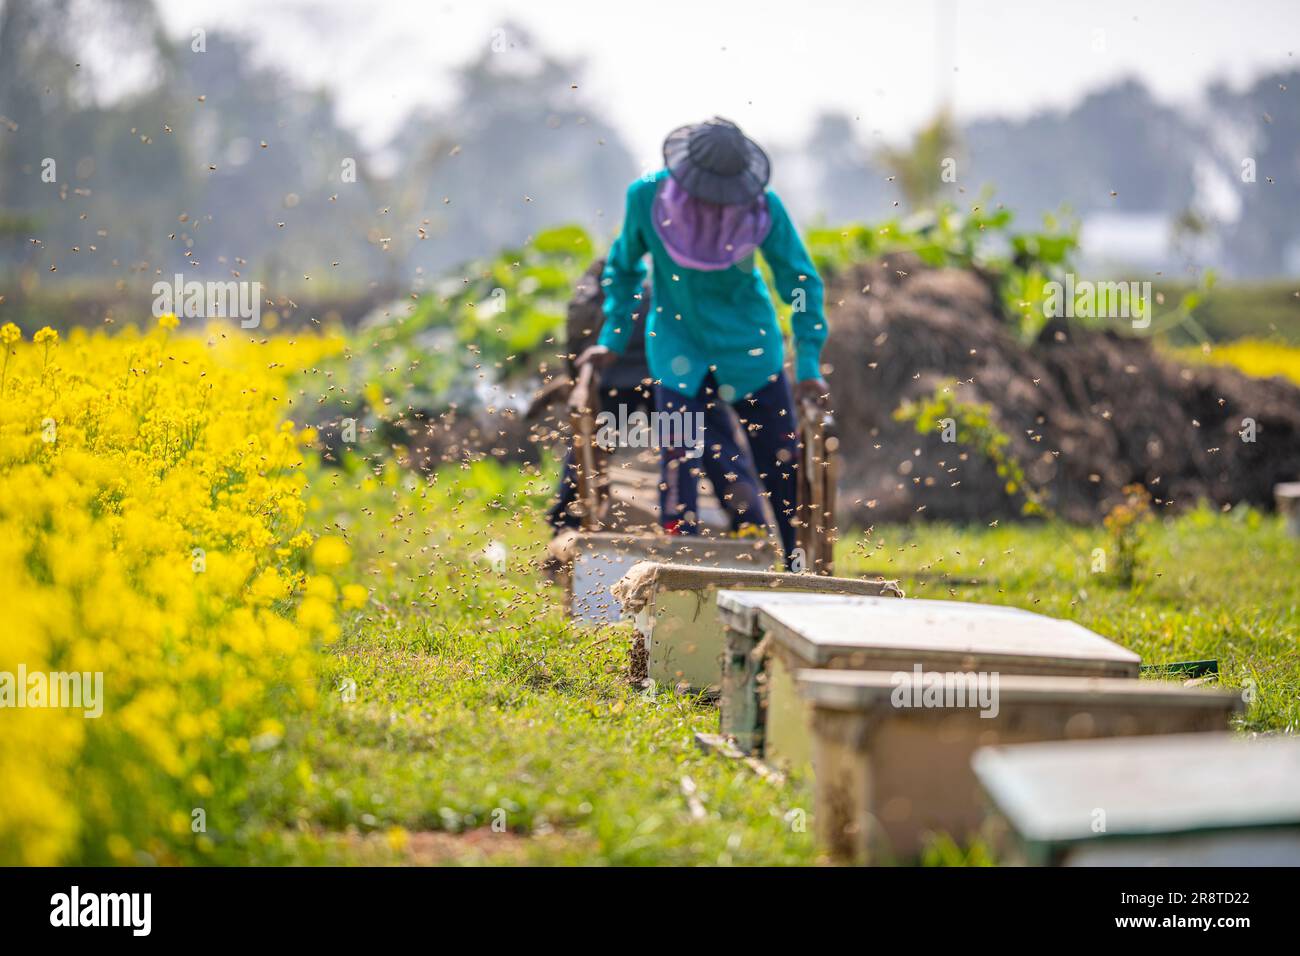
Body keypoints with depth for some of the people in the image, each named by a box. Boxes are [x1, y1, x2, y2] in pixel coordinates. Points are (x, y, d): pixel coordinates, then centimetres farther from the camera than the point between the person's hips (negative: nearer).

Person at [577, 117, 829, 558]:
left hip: (751, 350, 0)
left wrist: (808, 366, -8)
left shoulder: (764, 206, -16)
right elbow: (624, 266, 6)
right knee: (678, 468, -10)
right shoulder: (647, 196, -14)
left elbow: (799, 281, -4)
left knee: (785, 469, 4)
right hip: (680, 352, 0)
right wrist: (613, 339, 2)